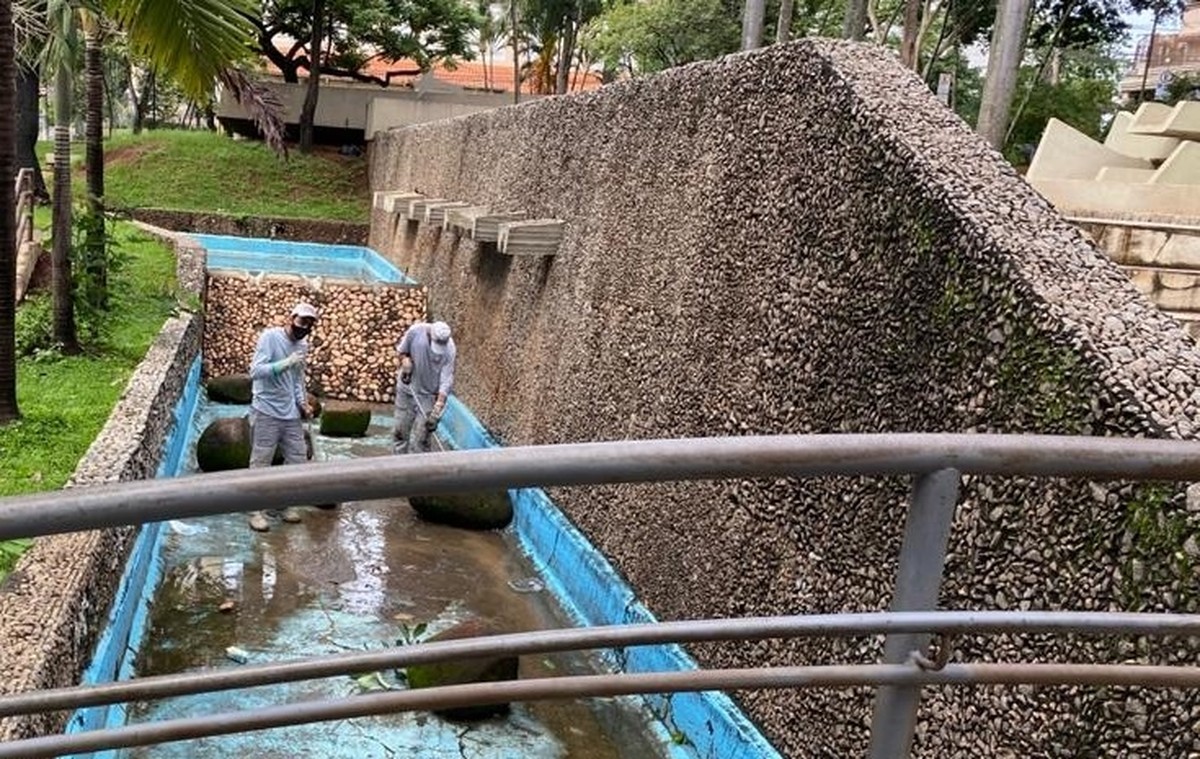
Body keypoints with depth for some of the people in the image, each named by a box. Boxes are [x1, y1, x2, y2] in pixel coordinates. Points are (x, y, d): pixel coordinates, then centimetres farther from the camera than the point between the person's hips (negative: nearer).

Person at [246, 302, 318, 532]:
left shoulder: (303, 345, 8)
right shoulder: (270, 336, -12)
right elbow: (255, 371, -21)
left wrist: (303, 403, 3)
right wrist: (286, 363, -33)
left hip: (292, 414, 7)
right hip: (266, 413, -6)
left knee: (298, 461, 9)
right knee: (260, 463, 1)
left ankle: (287, 504, 25)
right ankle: (256, 511, 11)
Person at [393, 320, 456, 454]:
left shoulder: (449, 350, -23)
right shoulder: (415, 331, -18)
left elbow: (446, 381, -23)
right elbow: (401, 349, 3)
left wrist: (438, 407, -30)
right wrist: (405, 360, -17)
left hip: (428, 394, -2)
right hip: (407, 388, 2)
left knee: (420, 438, -3)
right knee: (401, 430, 13)